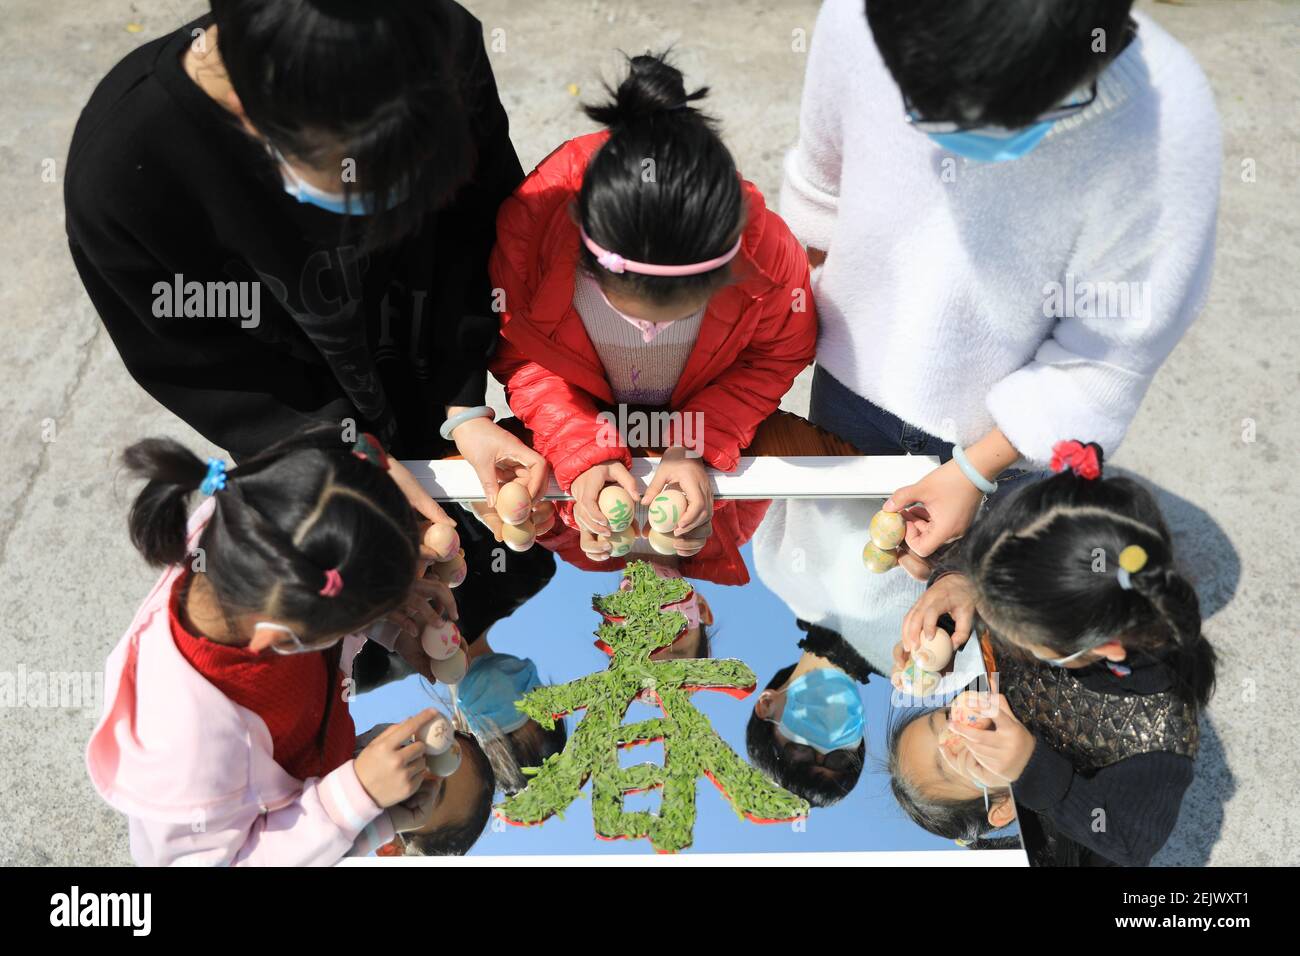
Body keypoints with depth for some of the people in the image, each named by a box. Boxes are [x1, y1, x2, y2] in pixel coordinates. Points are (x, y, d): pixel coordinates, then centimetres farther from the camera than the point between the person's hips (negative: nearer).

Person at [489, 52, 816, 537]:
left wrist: (695, 446, -23)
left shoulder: (768, 250, -32)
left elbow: (777, 357, -11)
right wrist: (581, 453, -26)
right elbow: (518, 352, -13)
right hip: (582, 421, 0)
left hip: (709, 423, 1)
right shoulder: (529, 225, -32)